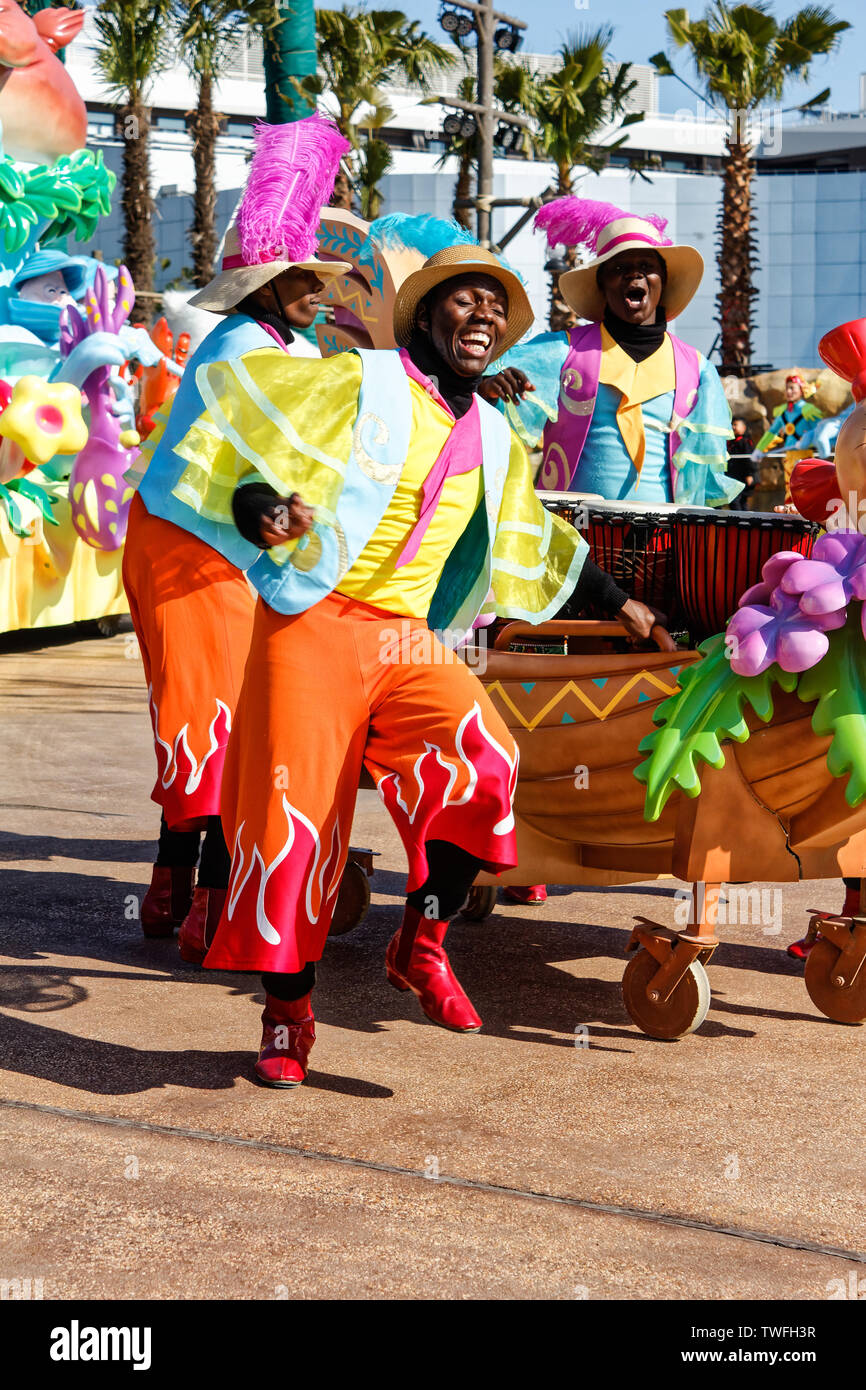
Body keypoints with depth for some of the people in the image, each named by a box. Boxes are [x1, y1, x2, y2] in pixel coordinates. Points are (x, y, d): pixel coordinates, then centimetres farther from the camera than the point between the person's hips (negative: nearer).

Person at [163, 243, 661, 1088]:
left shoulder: (492, 437, 17)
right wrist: (265, 515, -21)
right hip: (314, 623, -4)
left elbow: (538, 539, 32)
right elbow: (248, 451, -1)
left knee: (484, 763, -21)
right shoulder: (362, 383, 0)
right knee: (296, 813, -4)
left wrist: (616, 602, 36)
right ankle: (287, 1012, 12)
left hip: (408, 638, 4)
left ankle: (420, 944, -2)